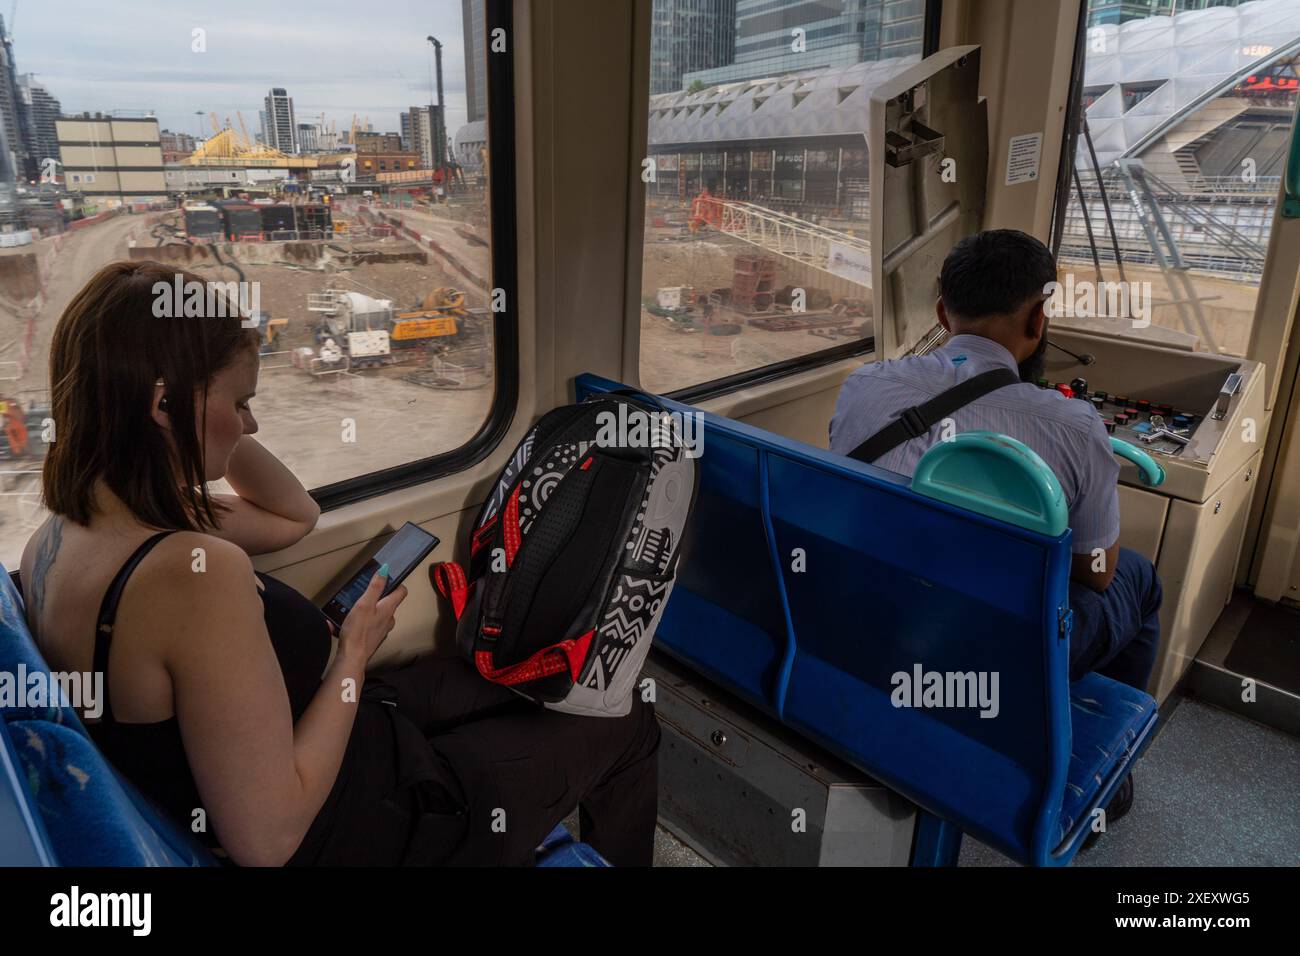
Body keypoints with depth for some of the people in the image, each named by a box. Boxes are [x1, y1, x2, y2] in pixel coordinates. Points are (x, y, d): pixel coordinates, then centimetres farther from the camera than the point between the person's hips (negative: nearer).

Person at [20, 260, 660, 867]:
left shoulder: (57, 534, -4)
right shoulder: (194, 570, -35)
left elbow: (293, 516, 7)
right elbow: (267, 841, -32)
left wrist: (215, 426, -7)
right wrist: (354, 654, -21)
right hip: (362, 828, -9)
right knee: (625, 724, 9)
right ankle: (619, 859, 40)